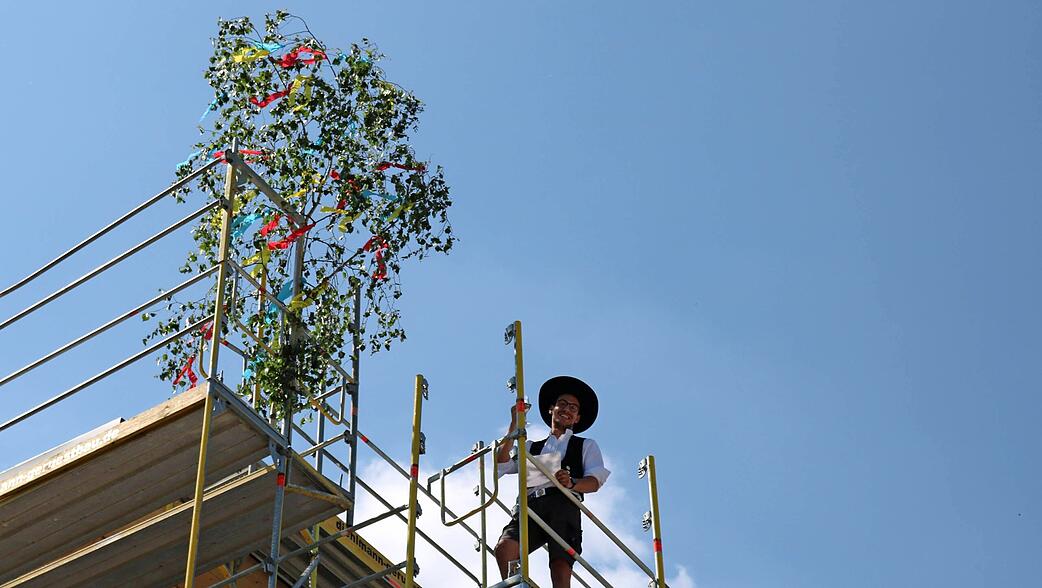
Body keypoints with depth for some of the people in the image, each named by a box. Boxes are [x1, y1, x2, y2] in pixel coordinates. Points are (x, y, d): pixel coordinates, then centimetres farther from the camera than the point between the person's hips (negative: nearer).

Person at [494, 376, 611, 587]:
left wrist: (572, 483, -13)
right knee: (504, 548, -30)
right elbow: (502, 465, 17)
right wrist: (514, 425, 14)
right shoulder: (531, 447, 34)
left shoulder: (586, 446, 28)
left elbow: (595, 481, 10)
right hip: (530, 506, 3)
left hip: (563, 507, -2)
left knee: (560, 569, -26)